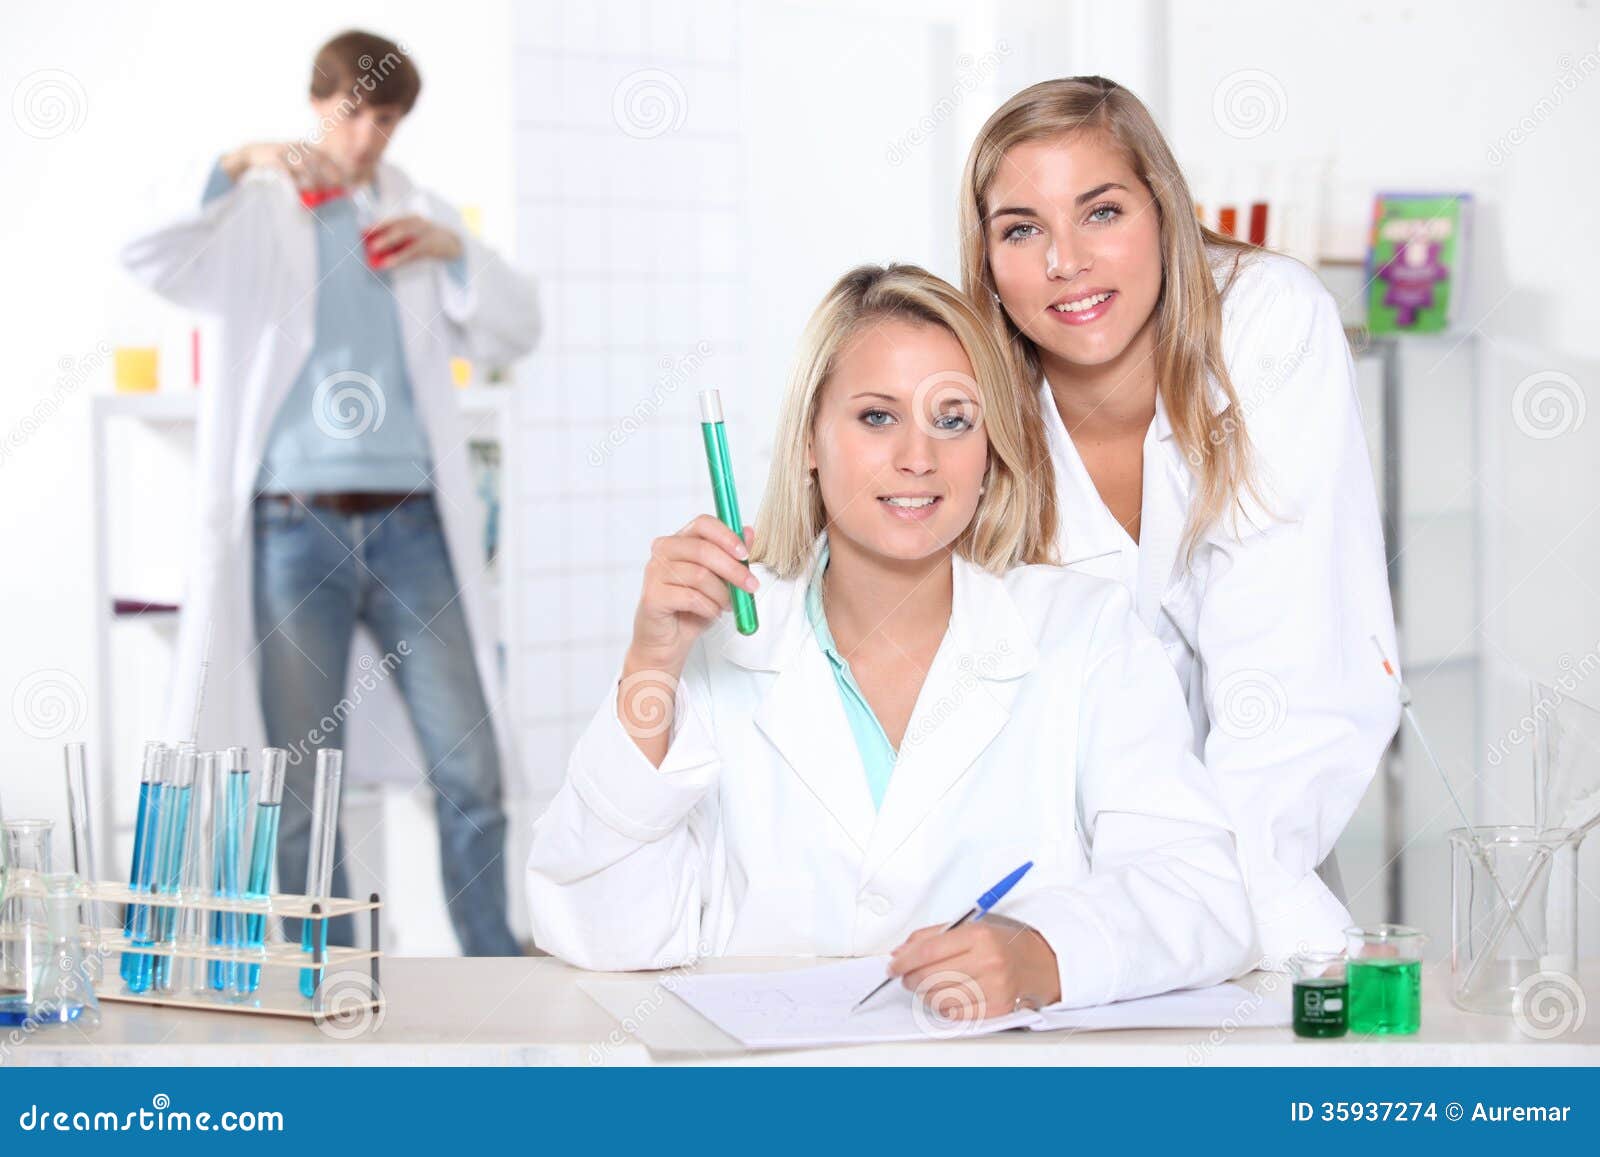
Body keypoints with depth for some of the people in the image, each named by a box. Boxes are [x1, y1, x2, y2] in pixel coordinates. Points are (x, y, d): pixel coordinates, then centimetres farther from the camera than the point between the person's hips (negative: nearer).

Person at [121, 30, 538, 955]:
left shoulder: (417, 217, 15)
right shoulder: (257, 216, 6)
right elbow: (149, 255, -11)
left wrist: (454, 252, -2)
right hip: (294, 531, -2)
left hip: (410, 526, 2)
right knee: (301, 791, 3)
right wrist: (235, 165, -20)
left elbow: (515, 332, 13)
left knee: (472, 767, 1)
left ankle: (496, 972, 14)